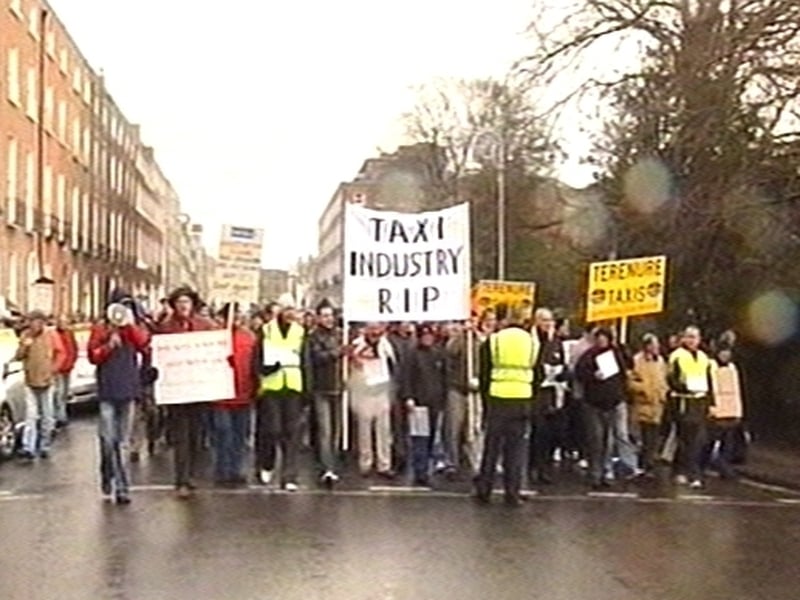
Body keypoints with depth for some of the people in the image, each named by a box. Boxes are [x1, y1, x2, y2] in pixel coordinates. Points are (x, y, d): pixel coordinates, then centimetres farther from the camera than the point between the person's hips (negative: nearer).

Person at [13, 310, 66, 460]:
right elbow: (18, 356, 4)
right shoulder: (25, 335, 2)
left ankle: (44, 447, 18)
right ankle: (28, 448, -8)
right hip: (30, 381, 1)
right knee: (31, 415, -5)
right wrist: (24, 346, -15)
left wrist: (54, 369, -11)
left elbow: (61, 353, -1)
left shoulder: (51, 335, -5)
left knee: (47, 417, 7)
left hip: (46, 381, -1)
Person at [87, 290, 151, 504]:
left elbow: (146, 347, -7)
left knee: (120, 440, 5)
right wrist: (110, 344, -14)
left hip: (128, 389, 2)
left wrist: (130, 325, -12)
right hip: (107, 390, -2)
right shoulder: (100, 328, 4)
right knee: (107, 439, -8)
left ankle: (109, 477, 15)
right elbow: (93, 356, 0)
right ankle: (122, 484, 4)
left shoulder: (136, 328, 11)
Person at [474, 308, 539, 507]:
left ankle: (483, 490, 12)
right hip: (522, 399, 1)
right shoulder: (532, 341, 6)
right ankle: (512, 493, 8)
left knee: (492, 445, 8)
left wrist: (486, 399, 10)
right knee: (516, 447, 7)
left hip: (498, 398, 0)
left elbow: (483, 374, 3)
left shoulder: (492, 340, 2)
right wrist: (532, 401, 12)